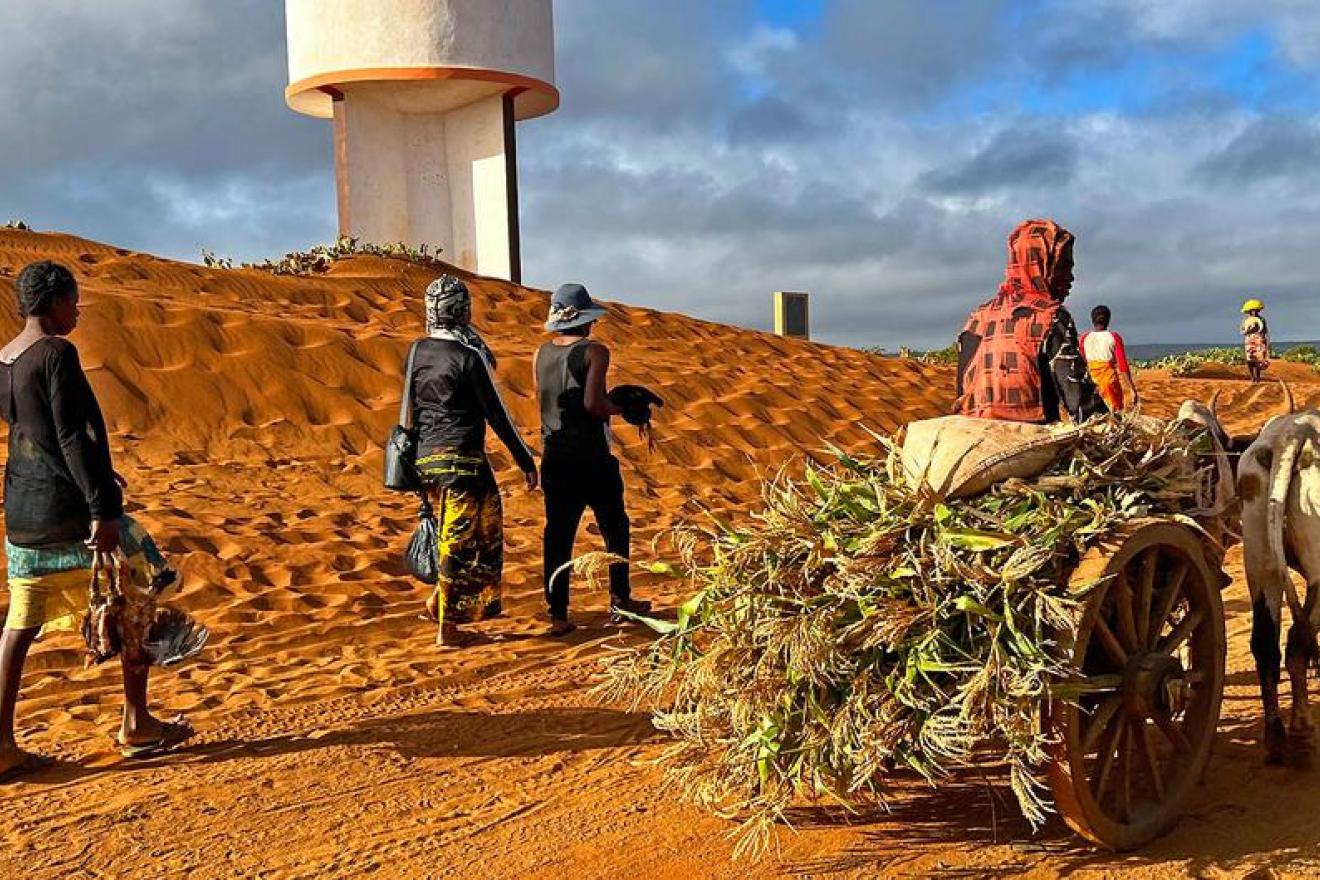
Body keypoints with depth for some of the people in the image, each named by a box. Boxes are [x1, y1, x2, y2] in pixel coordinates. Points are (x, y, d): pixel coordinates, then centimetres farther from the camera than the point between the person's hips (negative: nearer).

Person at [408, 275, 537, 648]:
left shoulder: (418, 351, 7)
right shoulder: (469, 355, -13)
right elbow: (495, 413, -11)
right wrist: (525, 459, -4)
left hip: (426, 458, 7)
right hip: (462, 459, -7)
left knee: (487, 525, 21)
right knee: (460, 541, 2)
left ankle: (442, 600, 19)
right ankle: (448, 627, 9)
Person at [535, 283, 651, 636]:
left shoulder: (541, 354, 6)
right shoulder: (594, 351, -9)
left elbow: (547, 401, 12)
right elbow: (592, 402, -20)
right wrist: (619, 409, -1)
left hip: (554, 458, 4)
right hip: (592, 458, -4)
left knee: (558, 534, 5)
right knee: (615, 527, 15)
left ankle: (557, 614, 5)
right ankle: (620, 598, 24)